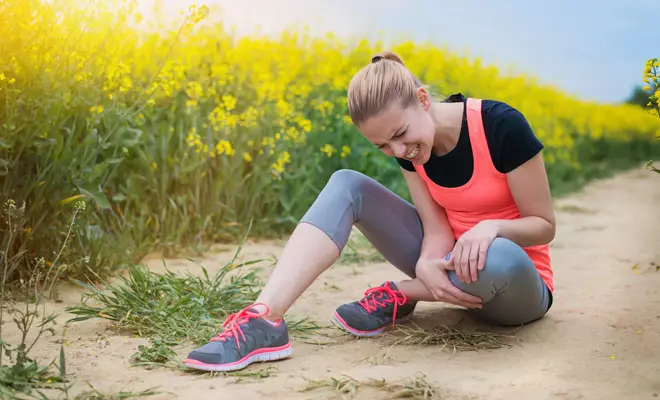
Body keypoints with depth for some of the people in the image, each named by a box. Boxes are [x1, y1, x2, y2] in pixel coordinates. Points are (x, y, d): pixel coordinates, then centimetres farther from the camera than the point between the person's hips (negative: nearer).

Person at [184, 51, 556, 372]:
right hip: (453, 264, 4)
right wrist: (427, 266, -33)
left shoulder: (502, 126, -23)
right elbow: (437, 230, -10)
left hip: (518, 281, -4)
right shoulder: (409, 144, -7)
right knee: (346, 185, -15)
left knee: (500, 257, -44)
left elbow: (545, 225, -15)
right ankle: (264, 319, -33)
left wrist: (491, 226, -35)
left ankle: (398, 296, -13)